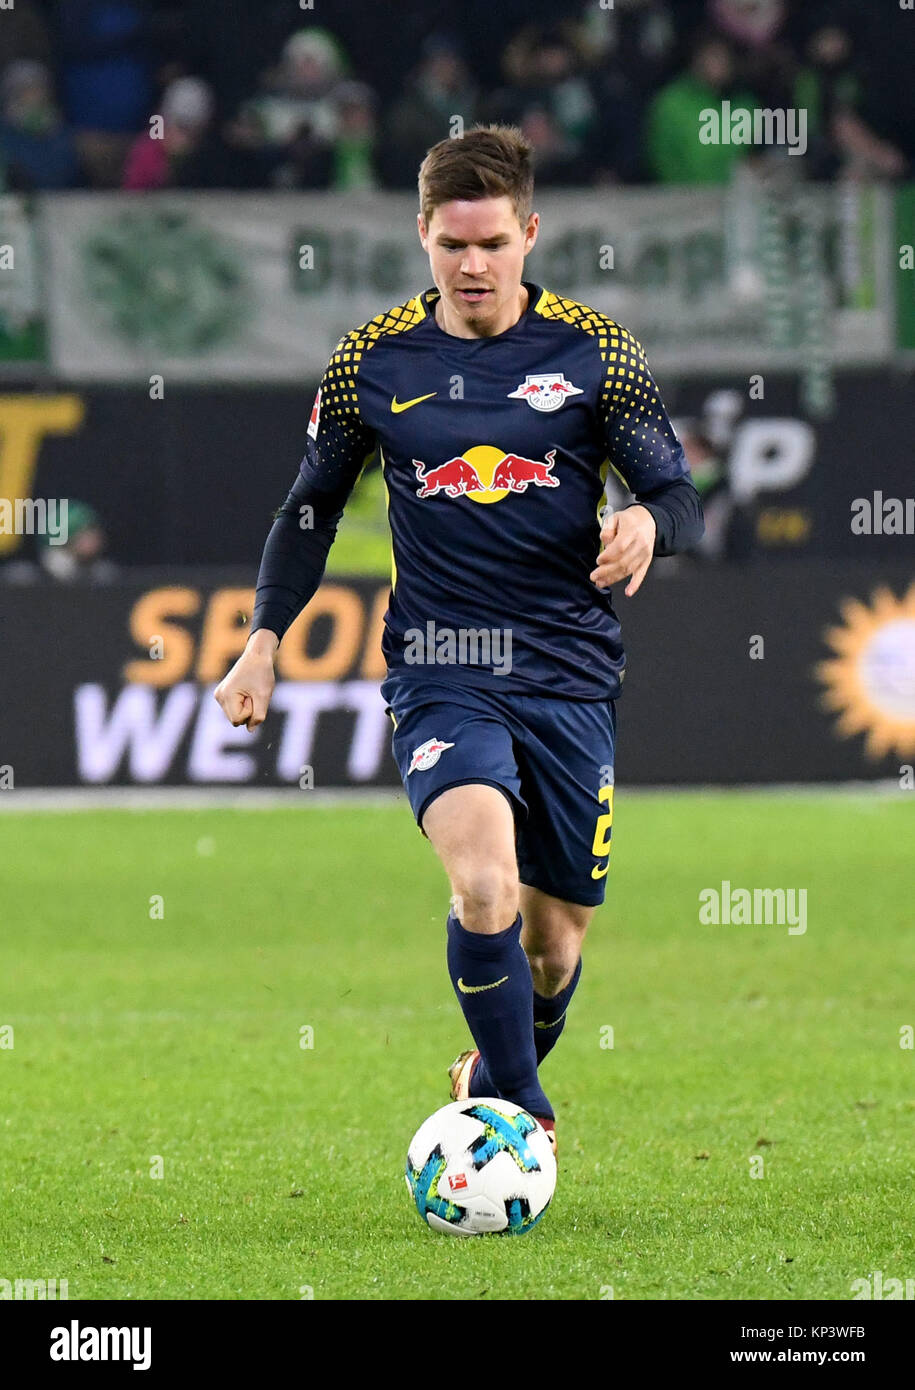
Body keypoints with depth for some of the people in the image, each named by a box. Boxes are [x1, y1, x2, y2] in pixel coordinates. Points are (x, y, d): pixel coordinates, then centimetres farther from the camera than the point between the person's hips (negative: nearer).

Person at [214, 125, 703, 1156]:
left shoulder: (594, 351, 0)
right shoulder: (376, 359, 3)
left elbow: (681, 499, 2)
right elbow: (312, 507, 14)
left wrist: (646, 523, -22)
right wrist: (264, 638, 4)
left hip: (570, 673, 1)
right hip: (440, 673, -1)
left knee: (554, 938, 9)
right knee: (484, 880, -27)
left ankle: (496, 1076, 39)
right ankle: (517, 1108, -15)